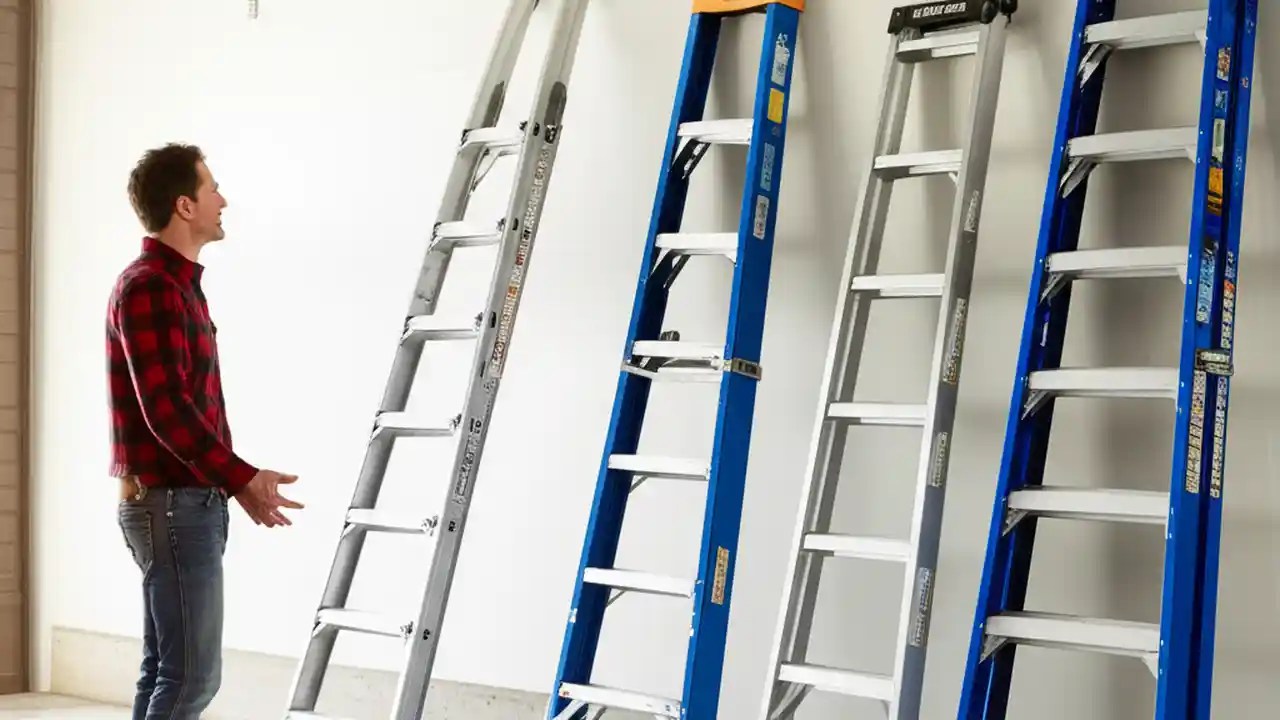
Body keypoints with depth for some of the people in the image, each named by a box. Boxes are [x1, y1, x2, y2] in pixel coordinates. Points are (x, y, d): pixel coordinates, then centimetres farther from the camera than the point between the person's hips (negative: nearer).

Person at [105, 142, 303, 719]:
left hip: (184, 504, 10)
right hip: (171, 505, -10)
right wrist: (241, 477, -23)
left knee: (165, 670, 12)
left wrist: (238, 483, 19)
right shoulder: (147, 288, -15)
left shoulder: (179, 285, 16)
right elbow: (165, 409, -23)